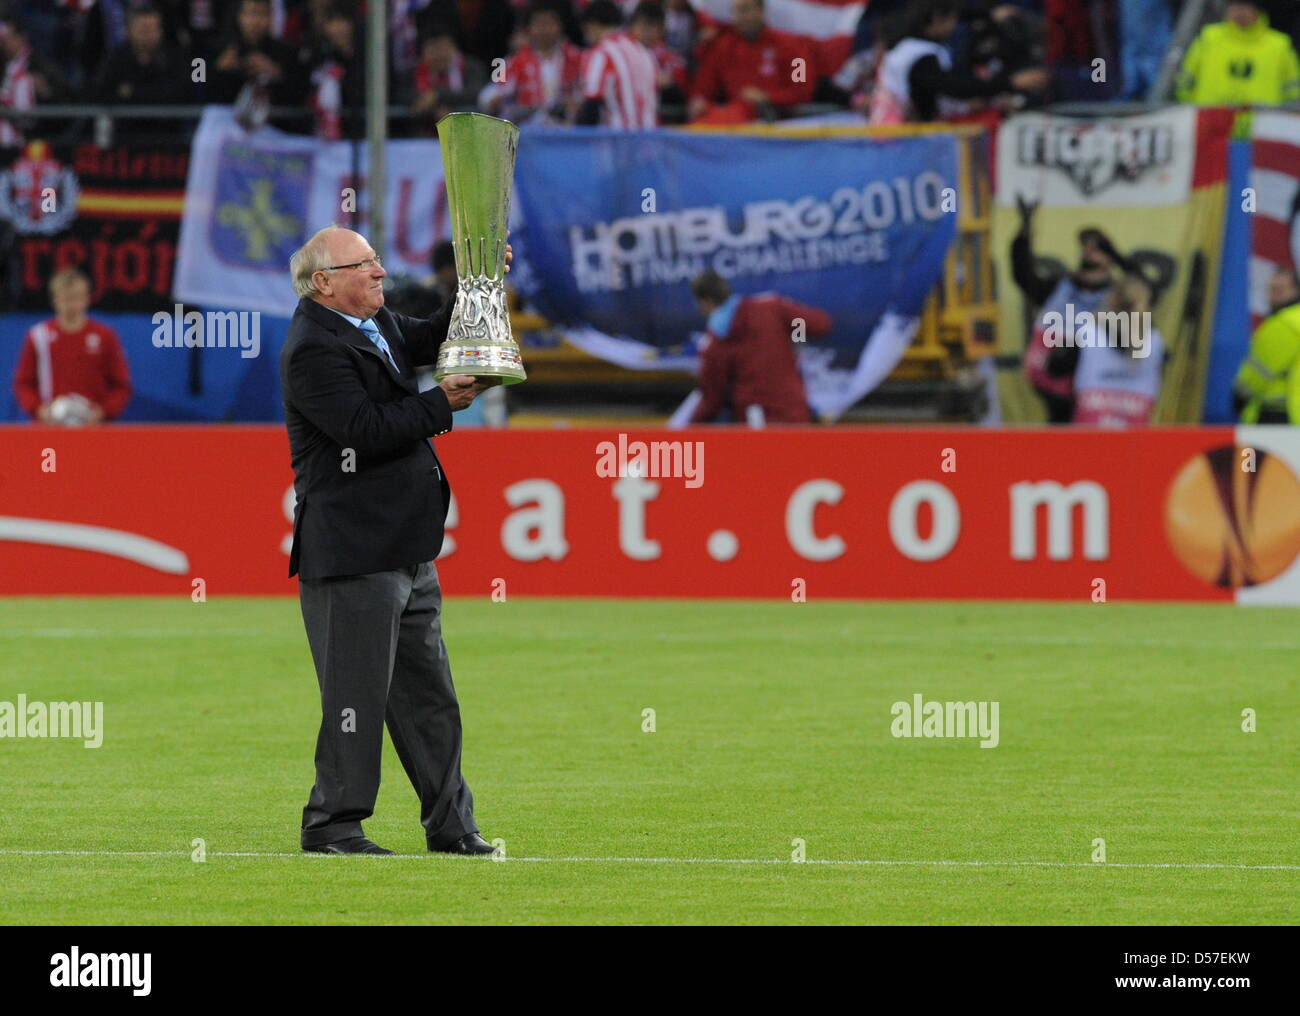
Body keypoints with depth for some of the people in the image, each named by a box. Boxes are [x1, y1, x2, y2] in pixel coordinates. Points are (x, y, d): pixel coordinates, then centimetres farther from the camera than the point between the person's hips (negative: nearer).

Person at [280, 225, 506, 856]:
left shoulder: (375, 325, 14)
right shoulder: (314, 350, -14)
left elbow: (433, 340, 27)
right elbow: (365, 430, -22)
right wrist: (443, 405, -15)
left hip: (406, 552, 10)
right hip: (351, 553, -10)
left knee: (428, 693, 12)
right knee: (357, 695, -5)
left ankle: (451, 826, 18)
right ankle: (332, 825, 4)